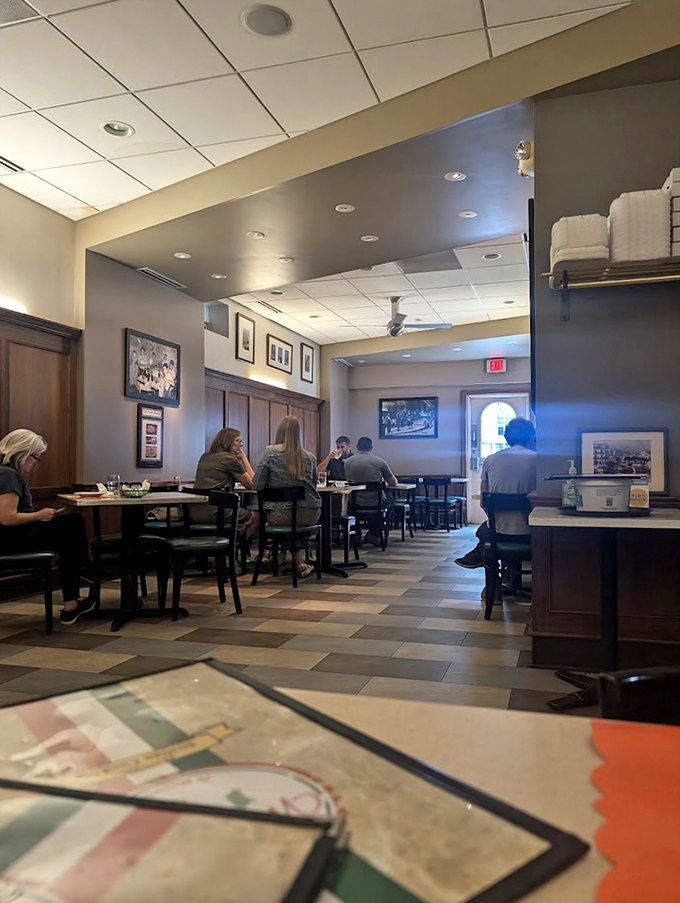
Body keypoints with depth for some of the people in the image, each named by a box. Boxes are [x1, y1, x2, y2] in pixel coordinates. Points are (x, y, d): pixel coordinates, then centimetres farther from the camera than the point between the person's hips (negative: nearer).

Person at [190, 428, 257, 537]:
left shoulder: (205, 457, 17)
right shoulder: (230, 459, -5)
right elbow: (252, 485, 1)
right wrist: (244, 458, 9)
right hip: (213, 511, -8)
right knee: (254, 518, 13)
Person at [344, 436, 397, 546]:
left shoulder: (348, 462, 3)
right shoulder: (379, 462, -5)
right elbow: (393, 483, 5)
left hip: (355, 504, 4)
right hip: (375, 503, -3)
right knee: (390, 501, 30)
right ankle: (374, 533, 22)